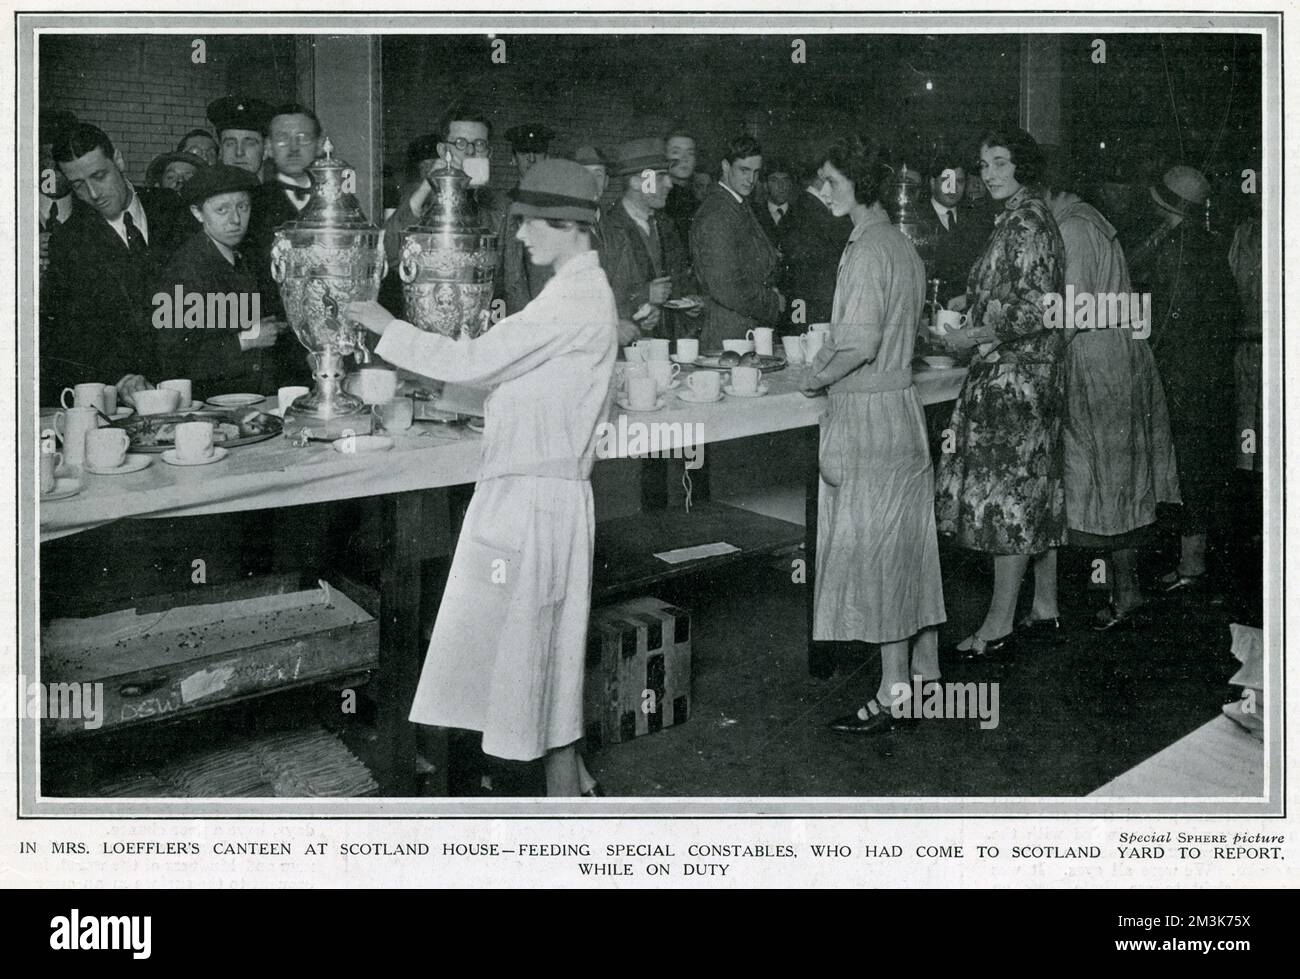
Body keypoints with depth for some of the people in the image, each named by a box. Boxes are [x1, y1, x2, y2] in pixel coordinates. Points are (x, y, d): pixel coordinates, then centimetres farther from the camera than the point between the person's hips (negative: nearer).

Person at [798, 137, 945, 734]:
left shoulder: (868, 250, -17)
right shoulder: (903, 246, 13)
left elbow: (861, 343, -25)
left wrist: (816, 378, -11)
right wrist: (829, 357, 16)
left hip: (868, 414, -10)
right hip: (902, 405, 10)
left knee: (874, 550, -3)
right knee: (908, 543, 15)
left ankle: (894, 695, 4)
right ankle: (925, 669, 25)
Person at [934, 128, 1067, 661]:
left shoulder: (1024, 222, -15)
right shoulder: (1024, 217, 16)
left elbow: (1036, 308, -22)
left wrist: (973, 335, -15)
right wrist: (970, 301, 14)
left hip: (1013, 374, -10)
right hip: (1032, 373, 10)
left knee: (1007, 494, -6)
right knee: (1032, 487, 14)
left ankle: (998, 626, -1)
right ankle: (1045, 603, 23)